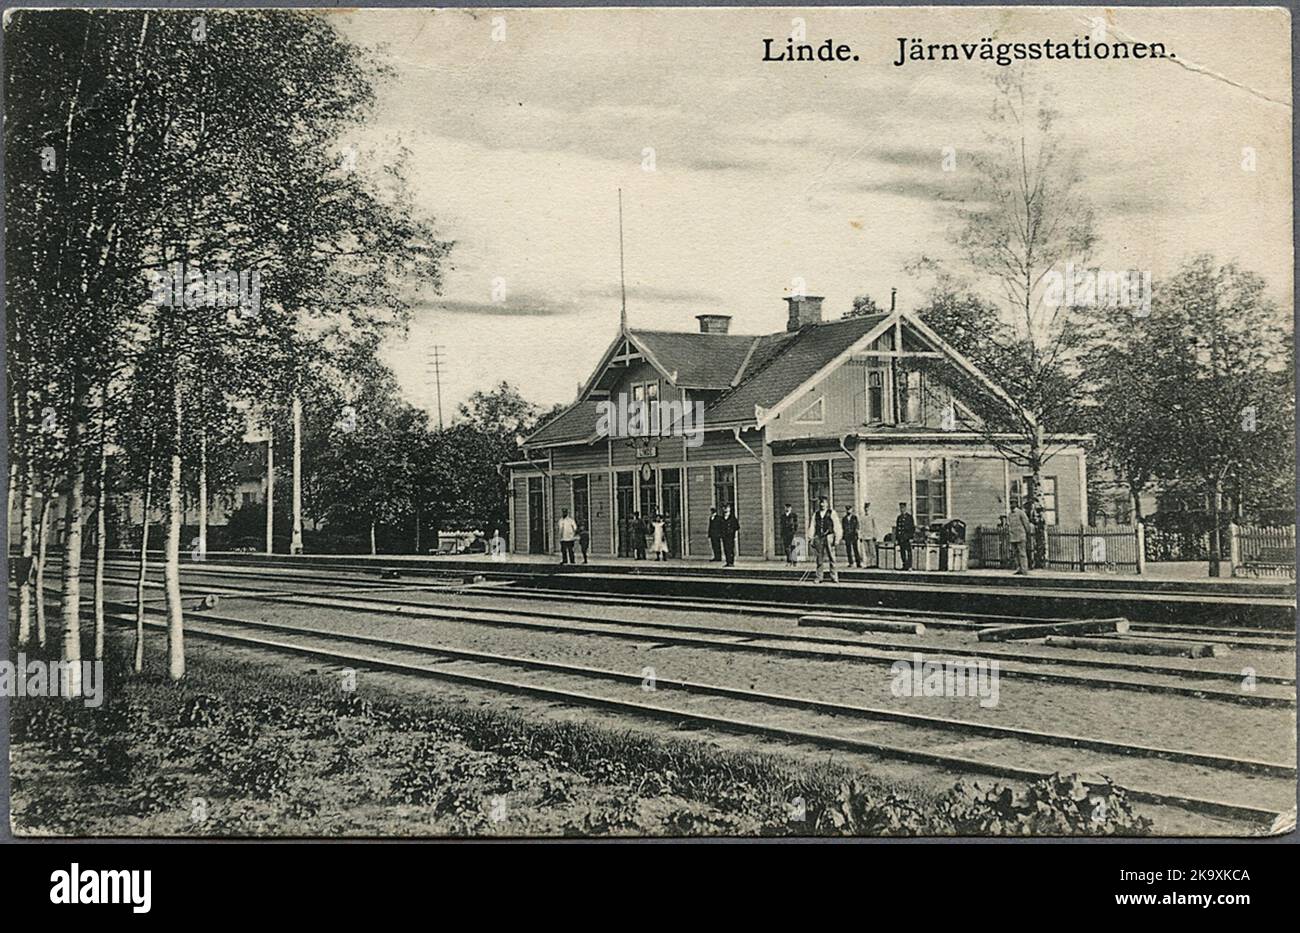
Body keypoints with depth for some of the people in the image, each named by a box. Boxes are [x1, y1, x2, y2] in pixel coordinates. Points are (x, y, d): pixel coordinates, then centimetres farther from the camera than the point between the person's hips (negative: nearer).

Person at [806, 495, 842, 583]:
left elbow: (837, 526, 1)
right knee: (819, 559, 4)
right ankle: (819, 578, 9)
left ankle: (834, 578, -1)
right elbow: (812, 527, 13)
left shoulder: (831, 513, 3)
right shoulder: (815, 514, 13)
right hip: (818, 538, 3)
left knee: (831, 558, -5)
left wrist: (837, 538, -4)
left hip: (829, 537, -3)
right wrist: (811, 539, 7)